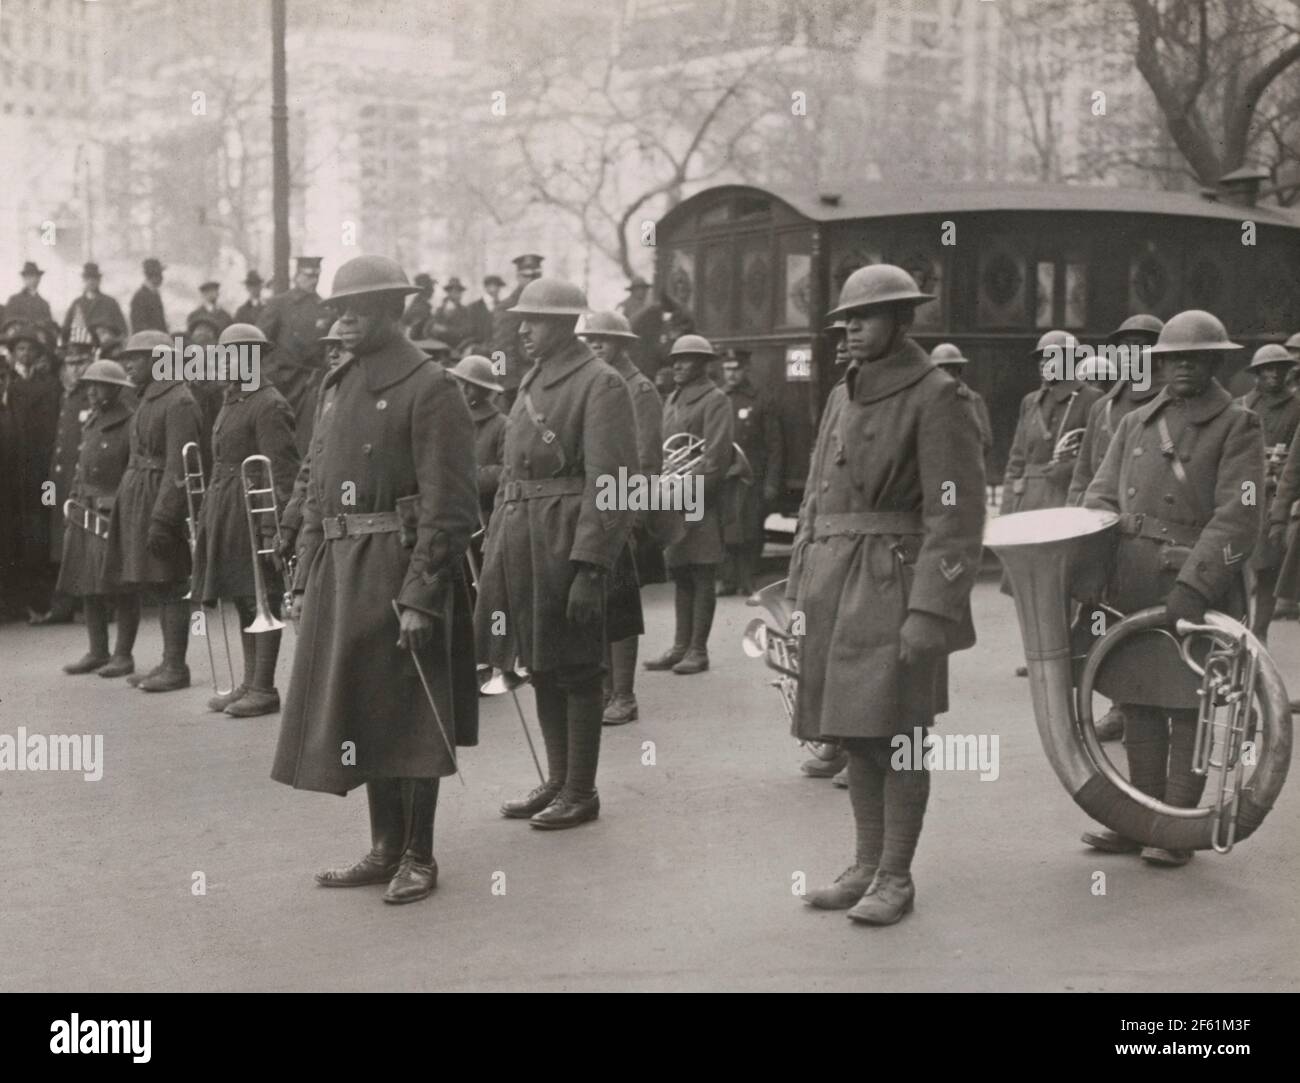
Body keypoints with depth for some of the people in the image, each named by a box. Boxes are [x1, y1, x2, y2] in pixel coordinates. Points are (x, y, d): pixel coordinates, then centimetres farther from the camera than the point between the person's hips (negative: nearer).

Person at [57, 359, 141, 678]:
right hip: (86, 516, 8)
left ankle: (123, 655, 5)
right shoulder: (91, 423, 15)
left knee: (121, 590, -2)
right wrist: (74, 502, 15)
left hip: (115, 517, -8)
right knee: (88, 588, 10)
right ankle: (97, 652, 19)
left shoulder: (131, 425, -9)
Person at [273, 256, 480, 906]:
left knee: (409, 720, 1)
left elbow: (449, 505, -15)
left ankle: (418, 857, 13)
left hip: (399, 570, -8)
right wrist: (305, 579, 12)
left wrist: (419, 596, -19)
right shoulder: (337, 387, 14)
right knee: (360, 715, 12)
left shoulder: (428, 389, -10)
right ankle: (385, 850, 24)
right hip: (339, 571, 8)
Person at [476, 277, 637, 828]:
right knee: (540, 666, 14)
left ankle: (581, 792, 12)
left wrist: (588, 570, -21)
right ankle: (558, 782, 26)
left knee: (574, 671, 1)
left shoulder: (601, 384, -11)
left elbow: (610, 487, -16)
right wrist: (496, 548, 16)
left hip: (565, 544, -8)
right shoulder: (533, 380, 15)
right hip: (520, 543, 8)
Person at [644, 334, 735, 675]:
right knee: (680, 576, 12)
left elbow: (716, 456, -13)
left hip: (700, 503, -8)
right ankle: (680, 646, 19)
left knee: (701, 578, -2)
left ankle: (698, 650, 2)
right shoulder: (672, 401, 18)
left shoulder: (714, 401, -6)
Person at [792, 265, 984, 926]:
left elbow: (957, 516, -13)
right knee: (854, 734, 11)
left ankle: (896, 878, 8)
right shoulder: (842, 397, 15)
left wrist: (930, 611, -19)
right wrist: (801, 591, 15)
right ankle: (866, 866, 22)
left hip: (895, 587, -7)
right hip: (835, 588, 7)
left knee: (896, 735, -2)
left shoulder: (936, 398, -7)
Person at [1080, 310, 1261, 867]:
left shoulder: (1237, 426, -2)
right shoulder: (1136, 423, 14)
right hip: (1130, 587, 5)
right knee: (1137, 706, 10)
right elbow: (1101, 496, 9)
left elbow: (1236, 518, -11)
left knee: (1188, 711, 1)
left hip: (1197, 586, -5)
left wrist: (1193, 584, -20)